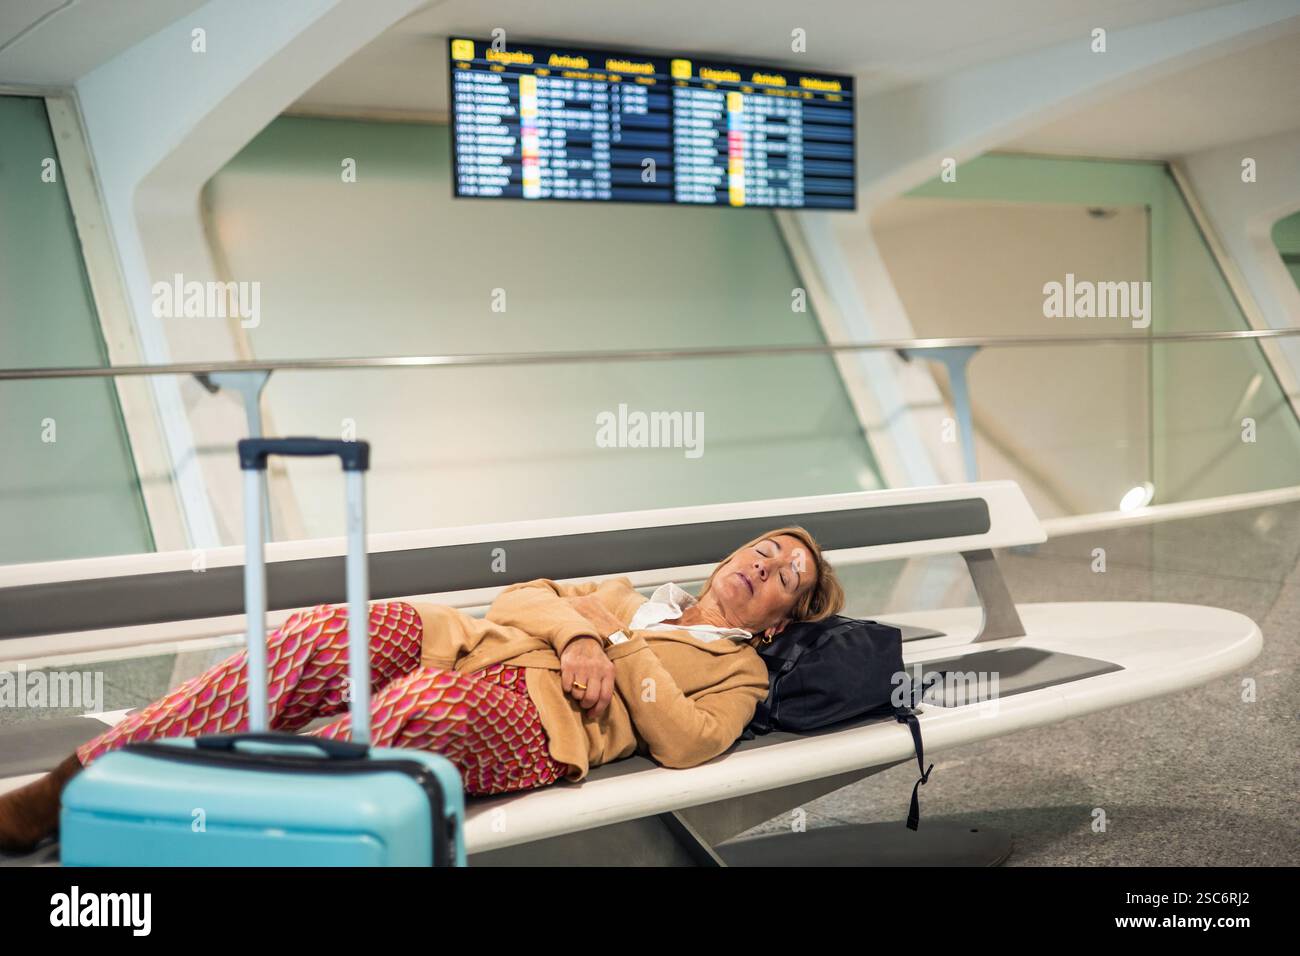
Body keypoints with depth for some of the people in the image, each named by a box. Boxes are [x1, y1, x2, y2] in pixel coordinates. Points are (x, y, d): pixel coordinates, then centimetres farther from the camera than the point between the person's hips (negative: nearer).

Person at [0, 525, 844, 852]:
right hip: (470, 642, 5)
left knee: (427, 708, -40)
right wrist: (577, 630, 1)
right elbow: (523, 596, 21)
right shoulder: (635, 593, 35)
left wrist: (618, 646, 0)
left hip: (545, 718, -5)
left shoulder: (737, 670, 21)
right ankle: (73, 786, -26)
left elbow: (685, 740, -1)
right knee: (318, 639, -26)